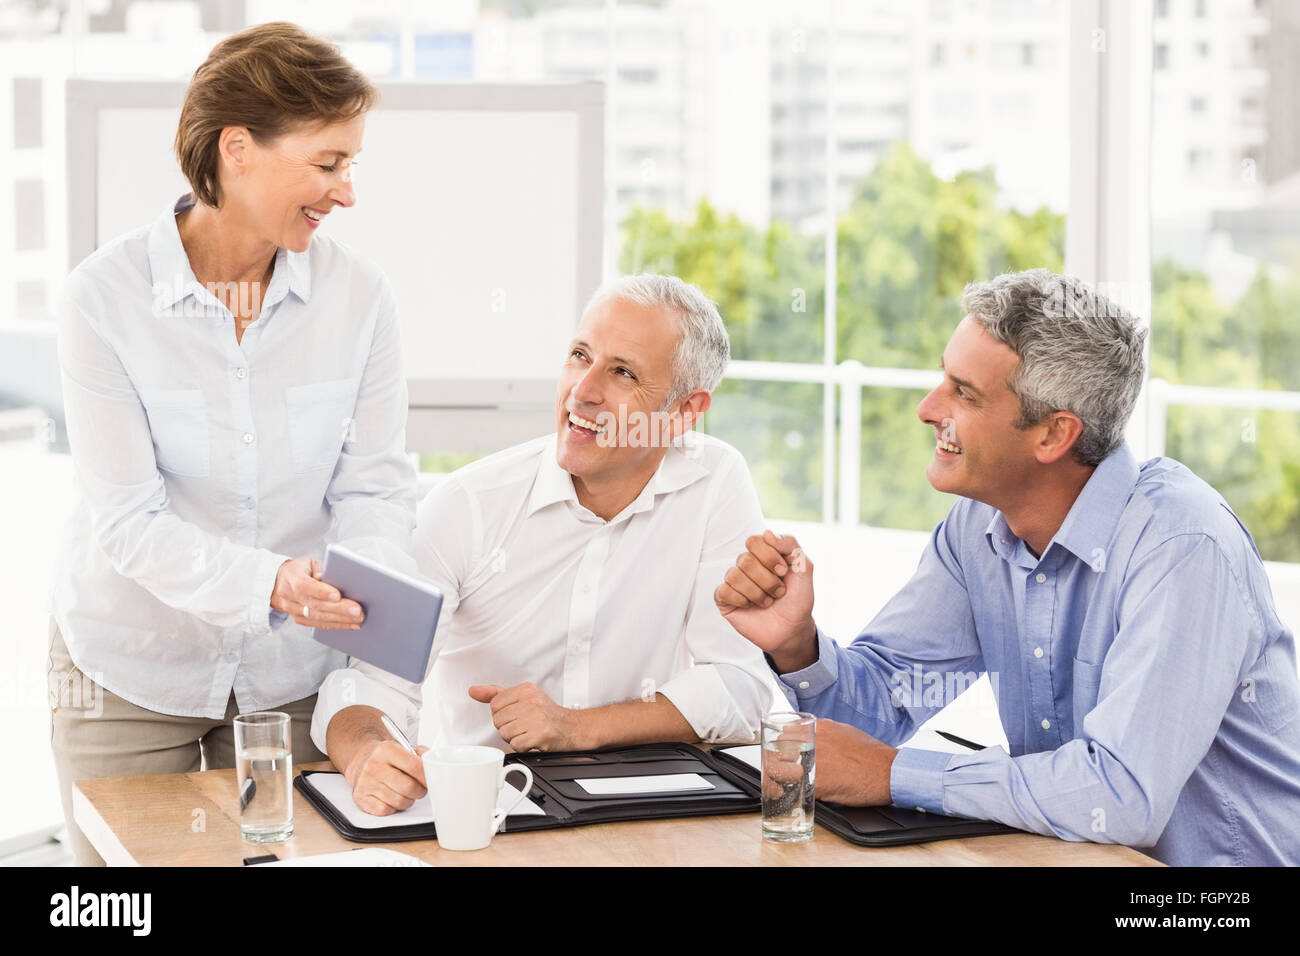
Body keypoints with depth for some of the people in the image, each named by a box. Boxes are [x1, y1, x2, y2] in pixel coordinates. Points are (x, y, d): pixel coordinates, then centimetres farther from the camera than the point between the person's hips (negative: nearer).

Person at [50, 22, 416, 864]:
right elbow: (128, 519, -20)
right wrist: (269, 582, -36)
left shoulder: (359, 296, -6)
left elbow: (376, 486, -5)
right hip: (132, 670, -2)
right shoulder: (105, 296, -15)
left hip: (296, 670, 2)